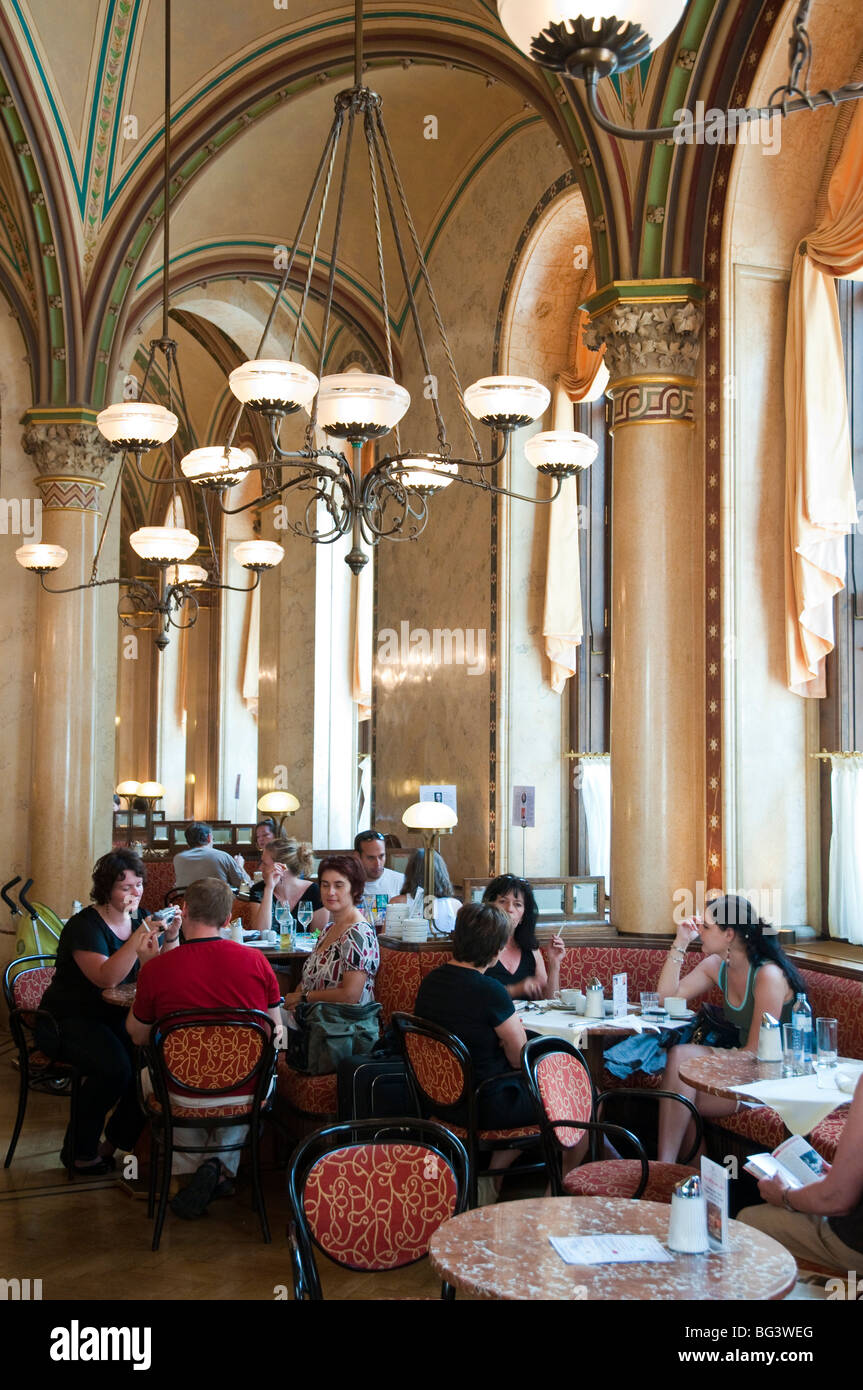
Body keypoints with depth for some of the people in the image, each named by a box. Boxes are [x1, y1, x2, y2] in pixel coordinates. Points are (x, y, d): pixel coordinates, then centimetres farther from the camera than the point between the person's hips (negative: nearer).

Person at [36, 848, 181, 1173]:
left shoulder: (142, 920, 5)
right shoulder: (85, 925, -14)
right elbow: (106, 978, -30)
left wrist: (171, 939, -17)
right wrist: (140, 938, -39)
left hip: (116, 1018, 6)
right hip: (67, 1021, -6)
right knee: (114, 1067, -31)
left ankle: (115, 1140, -2)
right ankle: (79, 1149, -7)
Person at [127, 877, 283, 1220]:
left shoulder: (156, 969, -15)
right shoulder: (255, 961, -10)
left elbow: (138, 1036, 3)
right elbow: (276, 1031, 3)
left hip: (186, 1094, -1)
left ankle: (193, 1169, 26)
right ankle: (223, 1165, 19)